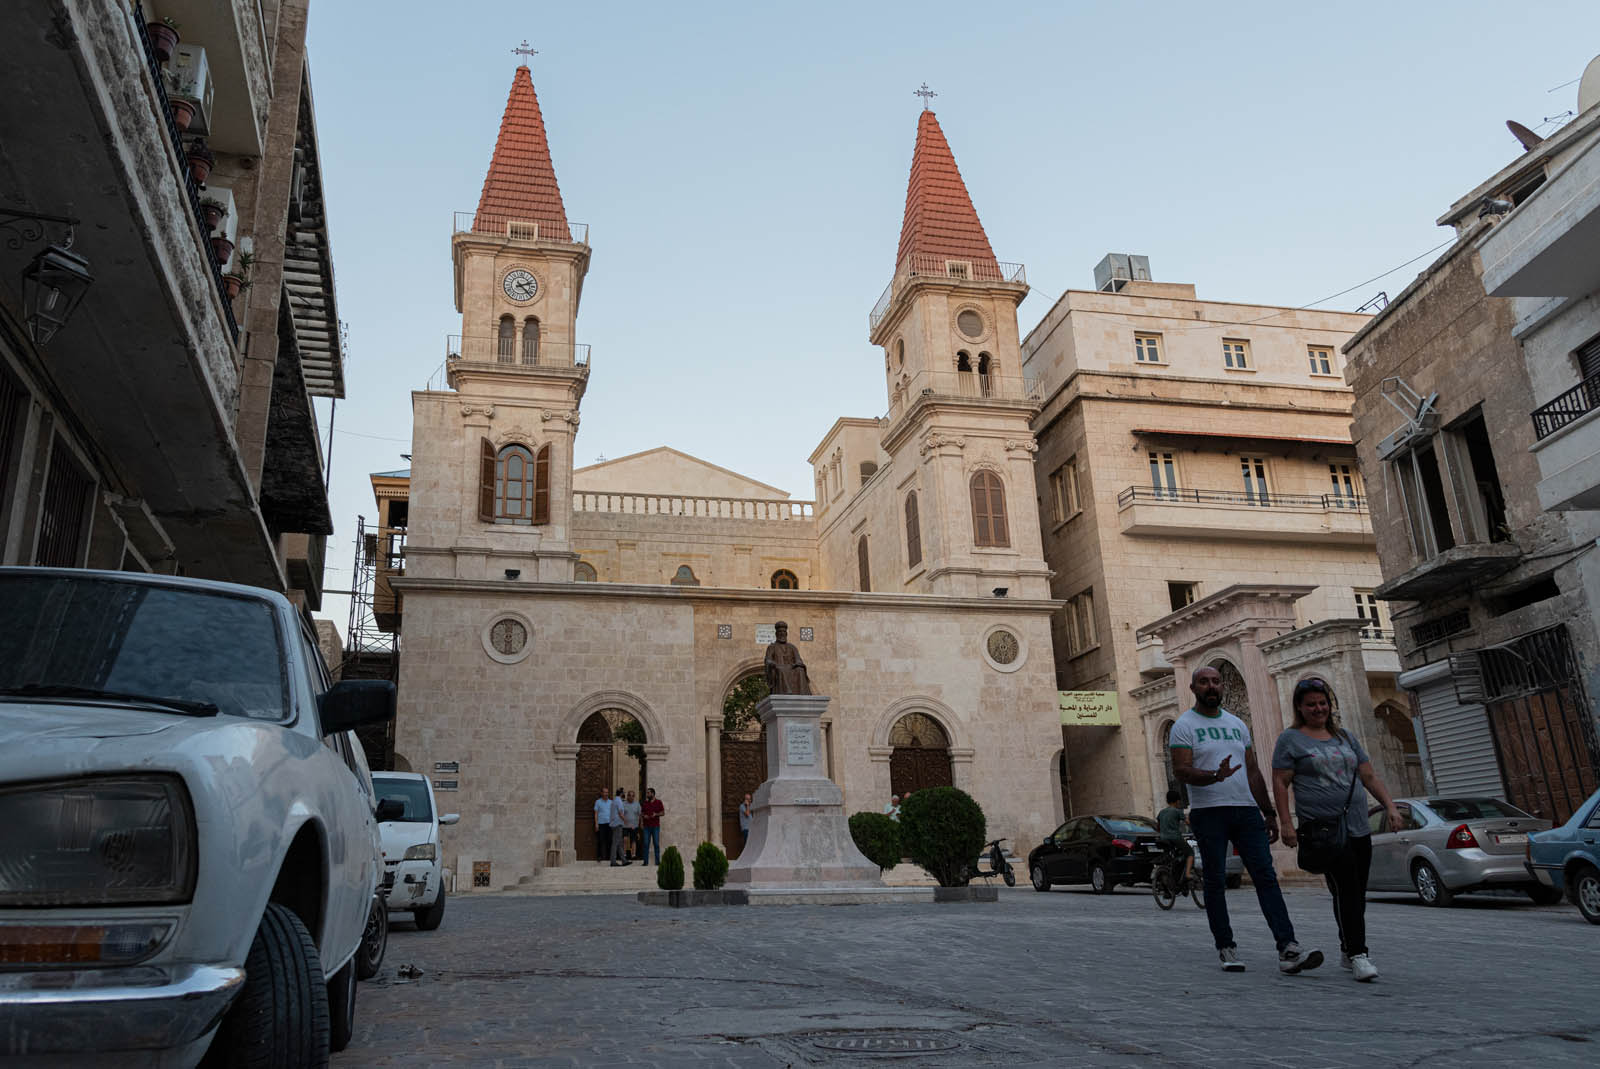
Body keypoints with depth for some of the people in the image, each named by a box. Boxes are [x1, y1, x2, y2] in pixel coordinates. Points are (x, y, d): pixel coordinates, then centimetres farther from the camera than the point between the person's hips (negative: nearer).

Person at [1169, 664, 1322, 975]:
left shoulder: (1237, 724, 18)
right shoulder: (1184, 726, 0)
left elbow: (1253, 771, 19)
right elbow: (1181, 771, -11)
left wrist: (1269, 812, 14)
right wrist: (1215, 776, -29)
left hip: (1246, 810, 4)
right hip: (1208, 812, -4)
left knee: (1266, 876, -5)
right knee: (1215, 881, 0)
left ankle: (1288, 950, -11)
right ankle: (1227, 949, 9)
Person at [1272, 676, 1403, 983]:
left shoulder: (1345, 737, 17)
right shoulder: (1290, 739, 0)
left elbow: (1370, 777, 18)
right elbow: (1280, 784, -4)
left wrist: (1390, 806, 5)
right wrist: (1286, 824, -12)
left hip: (1358, 828, 6)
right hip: (1323, 828, -6)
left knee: (1355, 892, 9)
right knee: (1346, 889, -15)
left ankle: (1347, 951, 23)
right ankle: (1358, 955, -14)